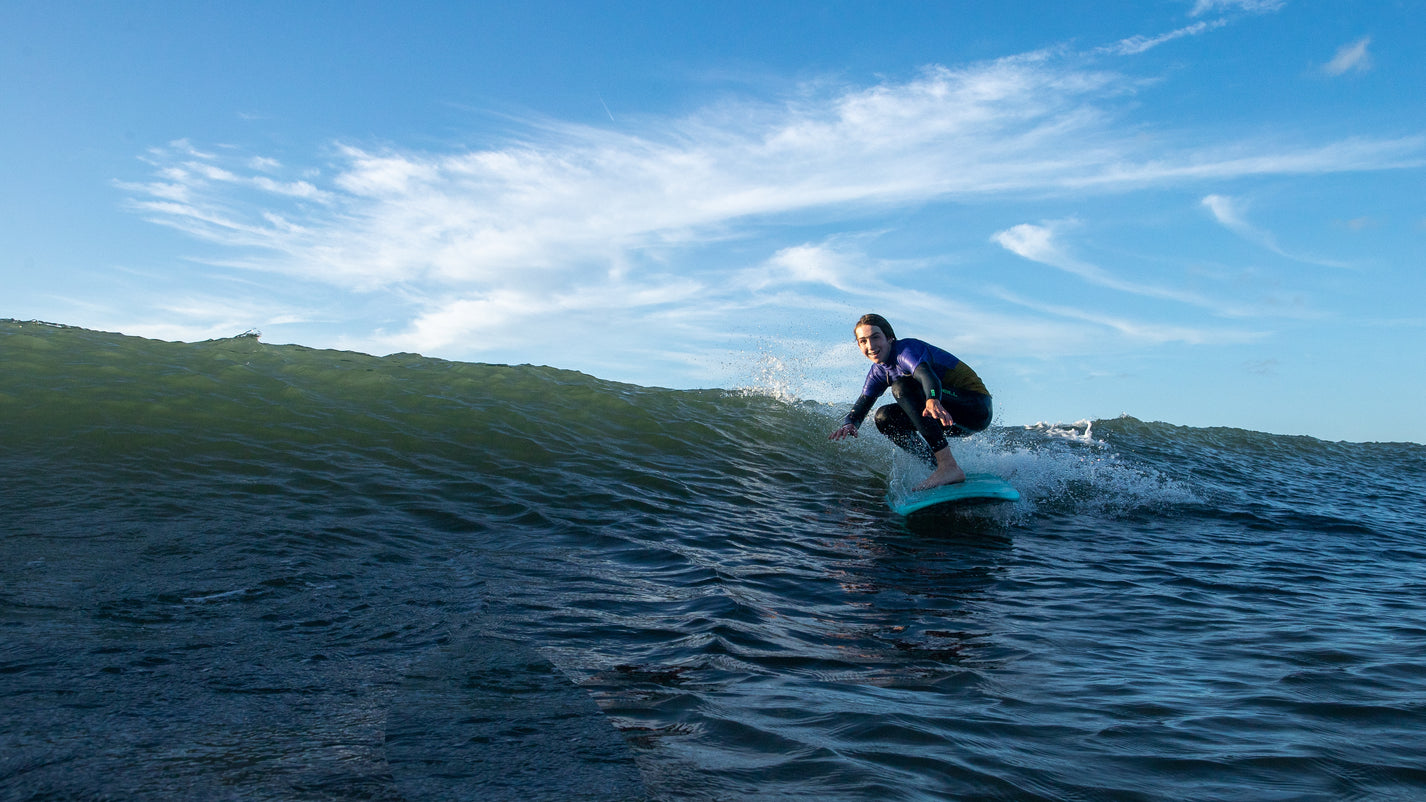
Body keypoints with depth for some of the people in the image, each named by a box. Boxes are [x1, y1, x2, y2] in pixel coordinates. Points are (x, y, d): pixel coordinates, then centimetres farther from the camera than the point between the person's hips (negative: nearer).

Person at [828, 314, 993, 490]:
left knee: (902, 386, -26)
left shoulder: (908, 349, -18)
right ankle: (938, 466, 2)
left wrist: (932, 401, -60)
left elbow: (927, 376, -38)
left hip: (977, 407, -8)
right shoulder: (879, 372, 8)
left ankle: (949, 466, -32)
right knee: (884, 417, 2)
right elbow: (861, 405, 1)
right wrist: (848, 424, -21)